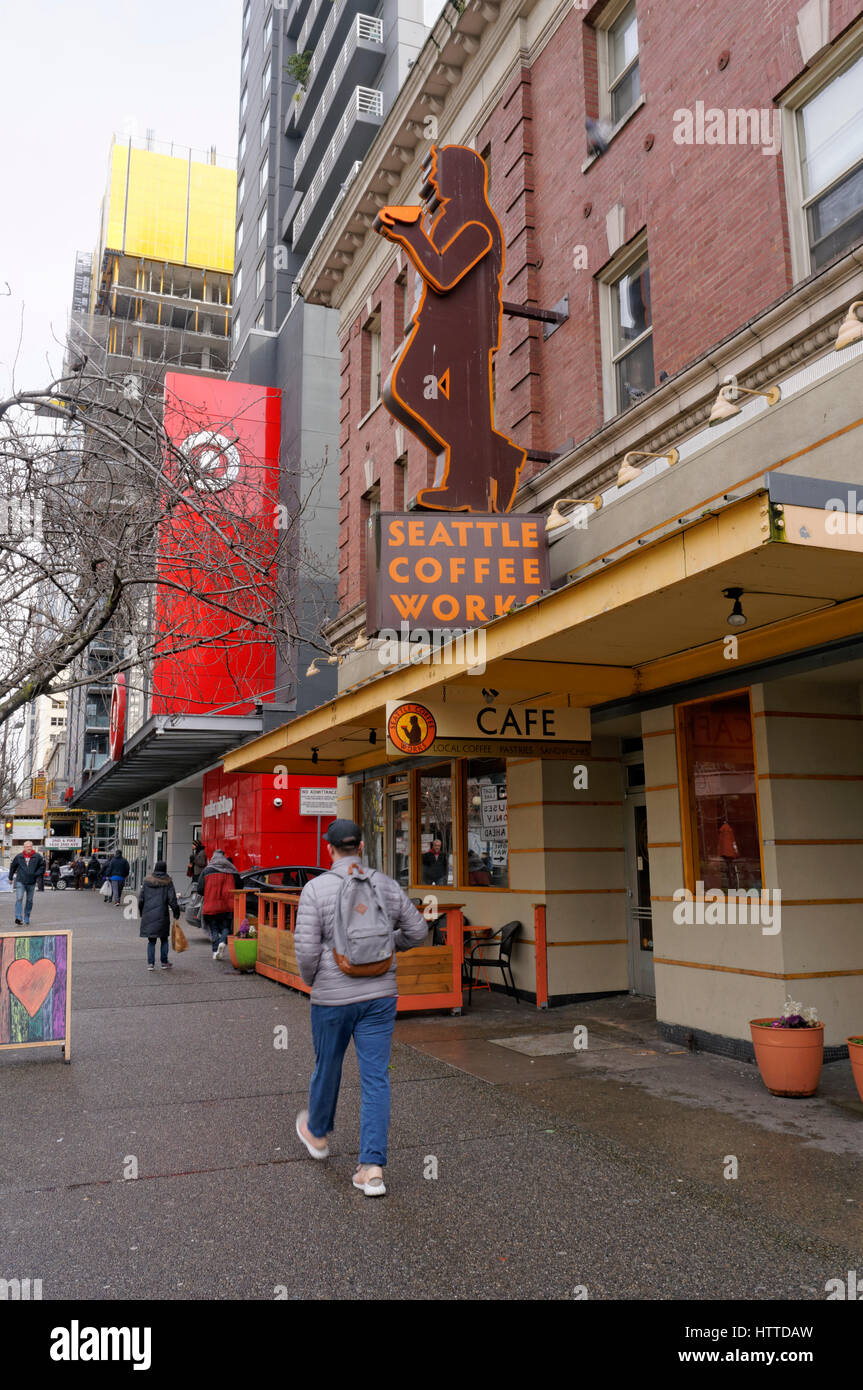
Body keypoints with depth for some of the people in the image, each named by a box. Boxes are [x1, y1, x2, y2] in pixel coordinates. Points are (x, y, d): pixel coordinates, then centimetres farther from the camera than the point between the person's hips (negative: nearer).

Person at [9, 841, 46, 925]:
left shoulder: (37, 857, -2)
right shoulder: (19, 857, 1)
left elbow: (42, 865, 10)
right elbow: (12, 867, 14)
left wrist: (37, 873, -4)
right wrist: (11, 878, 17)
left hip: (31, 883, 1)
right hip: (20, 882, -1)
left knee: (29, 901, 9)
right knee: (19, 899, -14)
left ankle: (26, 919, 20)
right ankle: (18, 918, -18)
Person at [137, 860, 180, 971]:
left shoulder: (147, 881, 5)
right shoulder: (167, 882, -3)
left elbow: (141, 898, 7)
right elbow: (172, 900, -5)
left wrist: (142, 913, 17)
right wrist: (176, 915, 1)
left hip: (148, 915, 2)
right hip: (162, 915, -2)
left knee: (151, 940, 8)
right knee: (164, 939, 11)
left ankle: (150, 963, 4)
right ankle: (164, 962, 12)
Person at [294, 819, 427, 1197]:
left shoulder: (316, 888, -12)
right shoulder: (387, 886, 0)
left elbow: (306, 947, -15)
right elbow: (417, 931, 8)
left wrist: (311, 981, 4)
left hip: (333, 995, -2)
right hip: (380, 994, 2)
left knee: (327, 1066, 20)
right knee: (376, 1077, 5)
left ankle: (316, 1133, 45)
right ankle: (372, 1168, 3)